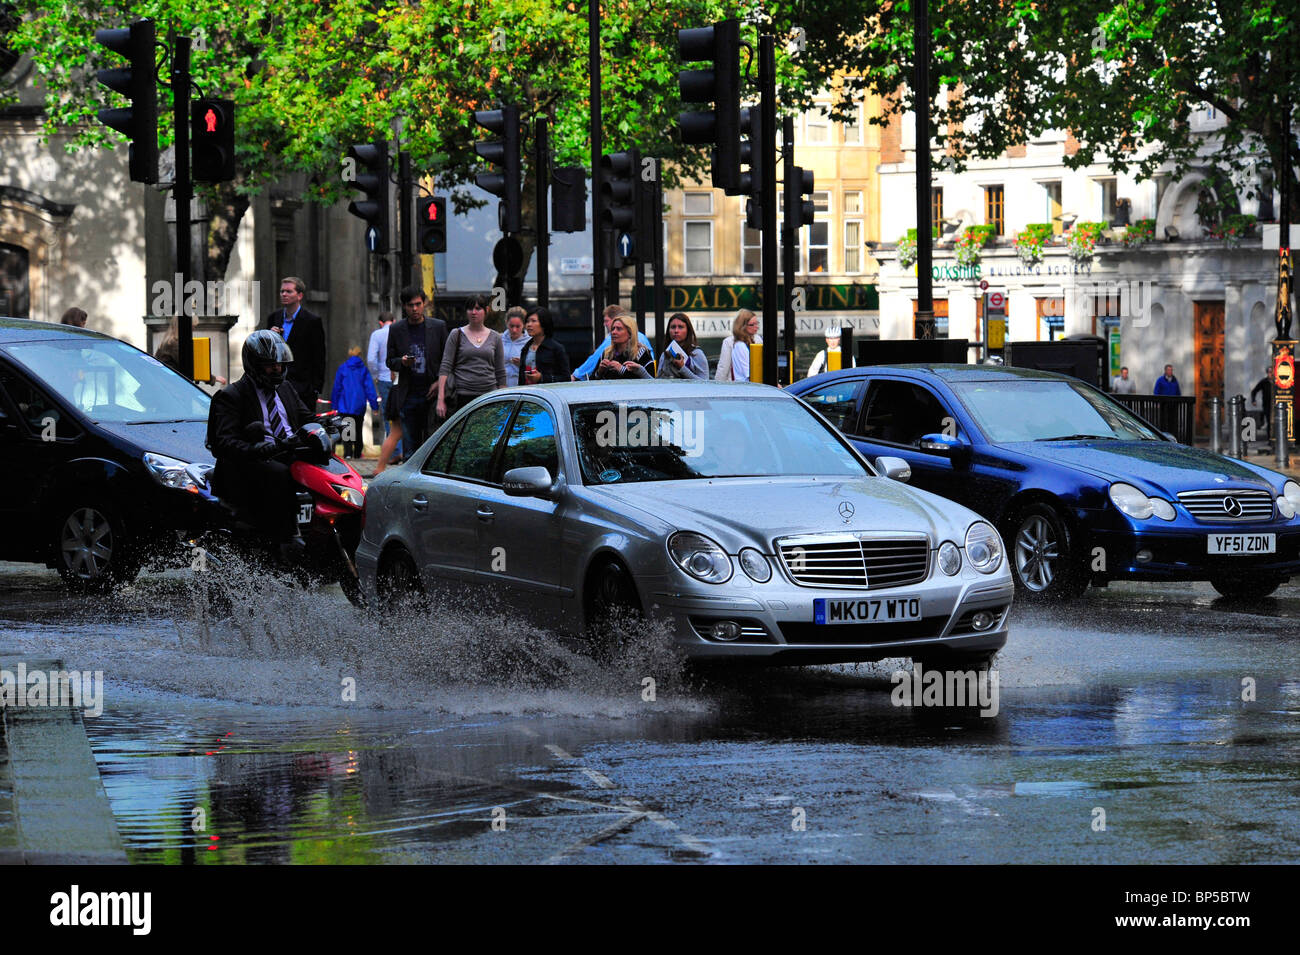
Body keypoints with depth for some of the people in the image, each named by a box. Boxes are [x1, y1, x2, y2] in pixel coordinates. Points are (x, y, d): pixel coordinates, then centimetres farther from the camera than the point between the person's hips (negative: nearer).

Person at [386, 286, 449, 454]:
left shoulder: (439, 327, 3)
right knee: (410, 445, 1)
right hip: (407, 396, 1)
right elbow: (389, 361, 11)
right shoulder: (396, 330, 6)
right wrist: (402, 362, -12)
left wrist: (439, 382, -6)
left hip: (431, 396, -1)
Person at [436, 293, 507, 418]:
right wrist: (440, 399, -9)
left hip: (489, 394, 2)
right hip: (463, 397, -2)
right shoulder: (457, 335, 5)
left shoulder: (495, 337, 11)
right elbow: (445, 368, 0)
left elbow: (500, 373, 14)